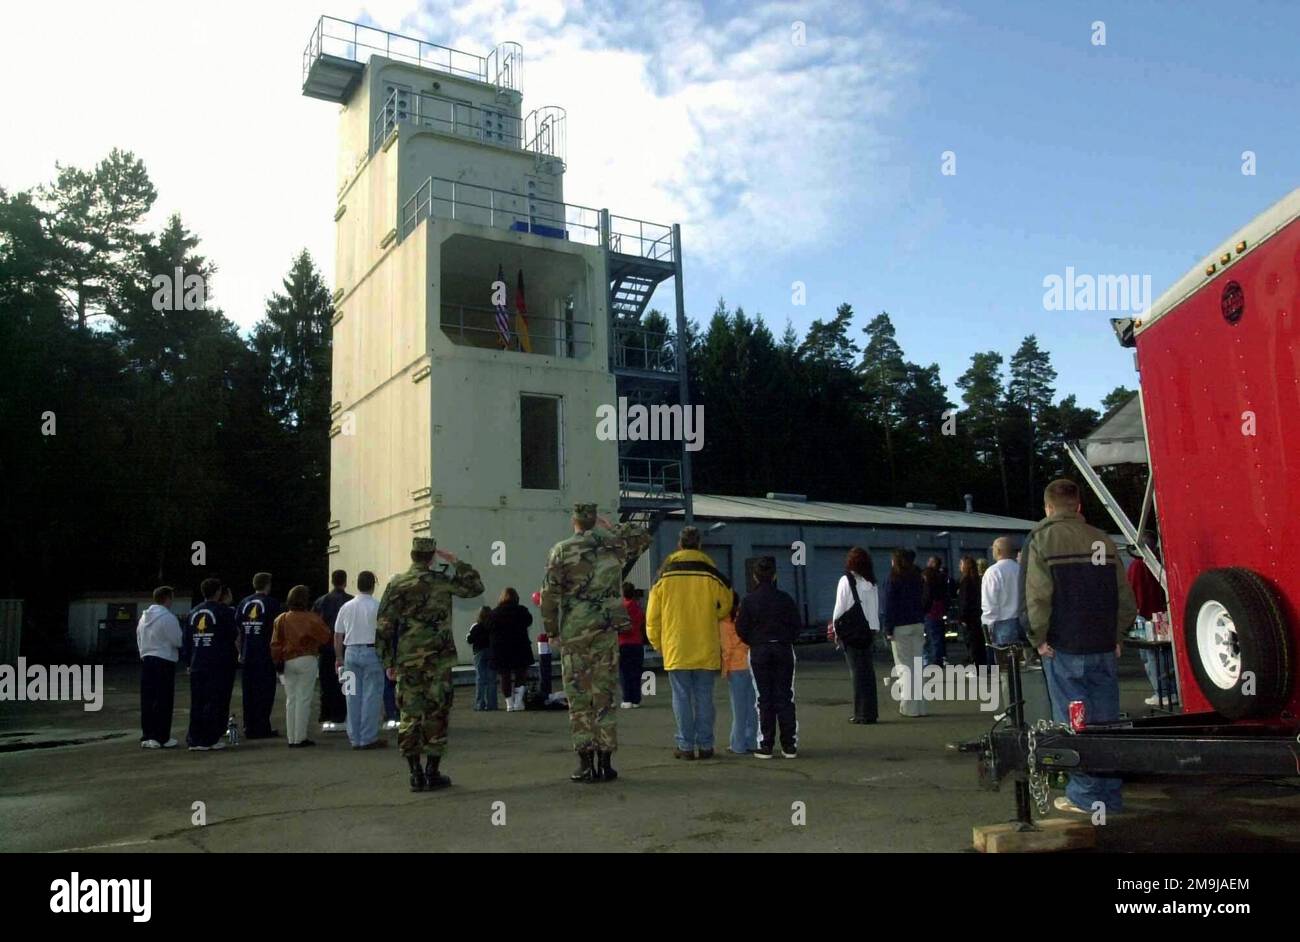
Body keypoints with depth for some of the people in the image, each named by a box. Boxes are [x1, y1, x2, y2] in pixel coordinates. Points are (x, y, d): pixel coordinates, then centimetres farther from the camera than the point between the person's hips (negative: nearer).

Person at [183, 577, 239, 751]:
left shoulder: (193, 612, 12)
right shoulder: (224, 611, -6)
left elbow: (187, 640, 14)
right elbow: (233, 635, -6)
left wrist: (189, 661, 18)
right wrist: (236, 655, 12)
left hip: (197, 665, 5)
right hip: (220, 665, -5)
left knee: (197, 703, 9)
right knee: (216, 702, -1)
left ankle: (194, 740, 9)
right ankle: (210, 739, -2)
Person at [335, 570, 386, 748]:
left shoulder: (346, 606, 7)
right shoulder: (377, 606, -8)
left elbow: (337, 635, 11)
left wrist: (340, 658, 20)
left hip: (350, 652, 5)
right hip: (371, 652, -5)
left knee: (353, 696, 10)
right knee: (371, 695, 0)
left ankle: (355, 738, 15)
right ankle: (368, 738, 0)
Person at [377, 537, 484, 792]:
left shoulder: (395, 584, 2)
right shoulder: (441, 581, -4)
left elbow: (383, 626, 2)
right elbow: (476, 587, 9)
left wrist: (388, 662, 8)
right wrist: (455, 563, 10)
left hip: (406, 662, 2)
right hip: (438, 661, -2)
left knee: (410, 716, 8)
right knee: (436, 714, 5)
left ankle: (416, 775, 9)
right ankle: (433, 773, 6)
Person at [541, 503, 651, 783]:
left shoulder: (561, 551, -2)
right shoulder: (614, 546, 3)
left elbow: (549, 595, -5)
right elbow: (643, 536, 23)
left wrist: (551, 632, 3)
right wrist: (610, 528, 16)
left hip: (573, 633, -2)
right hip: (607, 631, 2)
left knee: (579, 698, 5)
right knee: (605, 696, 7)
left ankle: (586, 765, 5)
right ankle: (605, 764, 9)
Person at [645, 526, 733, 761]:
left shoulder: (664, 576, -1)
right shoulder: (710, 575, -2)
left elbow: (652, 615, 3)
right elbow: (725, 605, 9)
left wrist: (657, 643, 15)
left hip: (676, 649, 0)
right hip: (706, 649, 1)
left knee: (681, 697, 5)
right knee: (704, 697, 6)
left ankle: (686, 746, 6)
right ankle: (705, 745, 9)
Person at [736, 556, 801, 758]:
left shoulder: (749, 600, -6)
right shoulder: (785, 598, -3)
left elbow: (741, 629, -5)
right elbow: (798, 626, 0)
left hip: (759, 652, -1)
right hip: (784, 650, 1)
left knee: (764, 699, 5)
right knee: (785, 698, 6)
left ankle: (765, 745, 6)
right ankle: (790, 745, 6)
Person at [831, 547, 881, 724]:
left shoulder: (846, 580, -9)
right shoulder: (871, 583, 8)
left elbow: (840, 607, -8)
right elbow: (876, 608, 9)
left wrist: (835, 629, 2)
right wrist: (873, 629, 12)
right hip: (870, 630, 6)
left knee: (858, 672, -2)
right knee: (868, 670, 12)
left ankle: (864, 713, 0)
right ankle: (871, 710, 17)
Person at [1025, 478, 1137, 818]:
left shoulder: (1042, 539, -4)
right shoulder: (1102, 540, 9)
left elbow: (1037, 596, -13)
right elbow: (1125, 597, 8)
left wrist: (1039, 638, -5)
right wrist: (1116, 636, 14)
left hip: (1064, 648, -4)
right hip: (1104, 649, 5)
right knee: (1105, 721, 9)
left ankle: (1086, 795, 5)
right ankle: (1110, 796, 16)